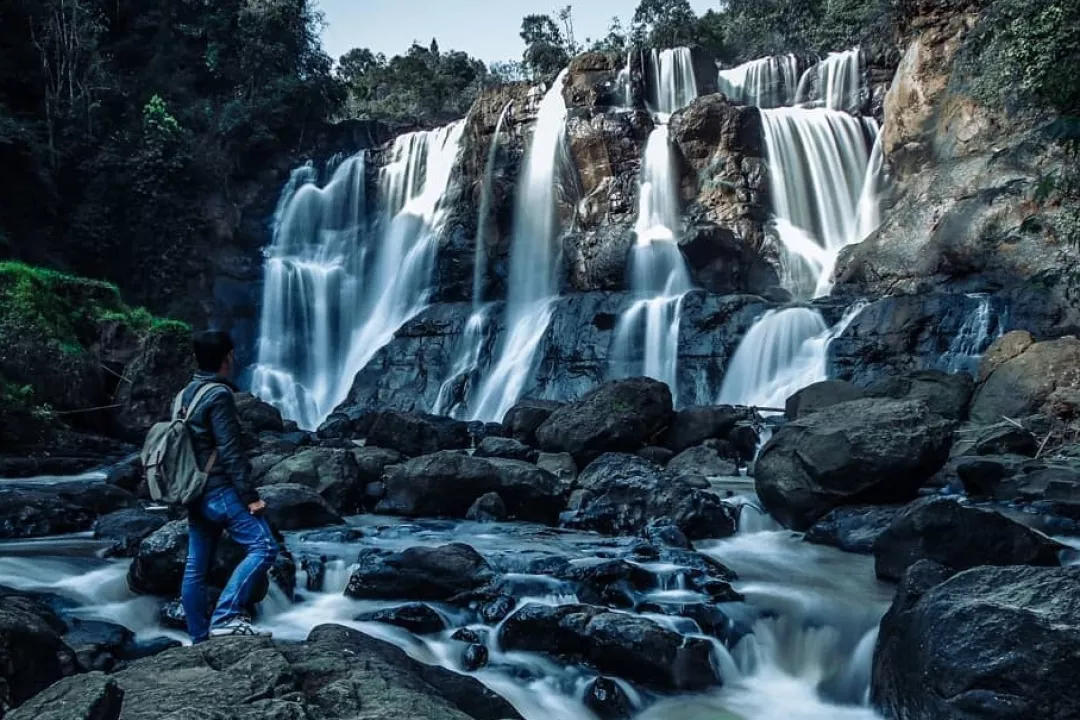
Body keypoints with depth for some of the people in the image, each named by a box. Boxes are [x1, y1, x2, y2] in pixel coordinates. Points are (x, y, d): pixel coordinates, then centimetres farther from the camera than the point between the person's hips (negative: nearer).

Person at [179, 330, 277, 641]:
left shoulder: (185, 395, 15)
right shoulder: (218, 394, -13)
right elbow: (230, 451, -18)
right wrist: (250, 495, -16)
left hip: (195, 493, 10)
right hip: (219, 490, -10)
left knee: (195, 568, 10)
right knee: (264, 547, -11)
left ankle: (200, 638, 17)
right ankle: (226, 616, -17)